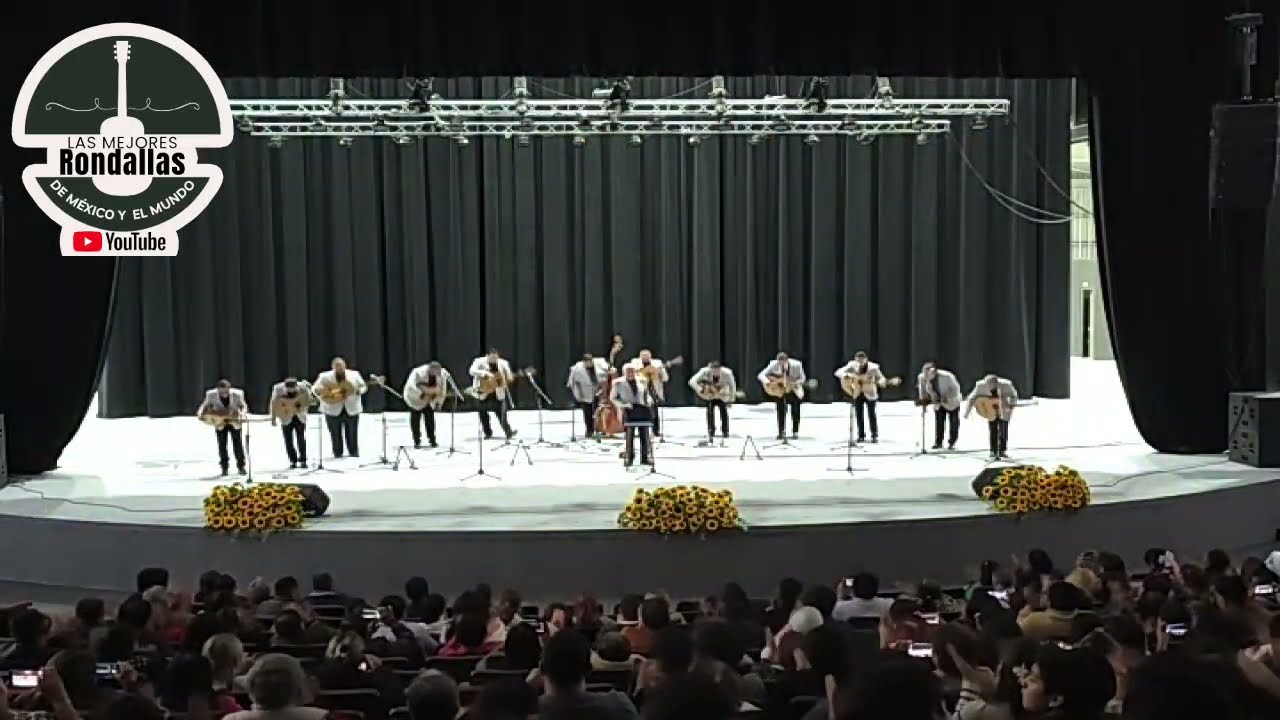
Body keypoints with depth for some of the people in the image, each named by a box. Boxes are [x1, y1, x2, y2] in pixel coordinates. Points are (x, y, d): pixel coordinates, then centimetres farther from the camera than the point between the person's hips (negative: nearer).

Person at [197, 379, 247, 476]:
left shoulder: (237, 394, -20)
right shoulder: (211, 394, -17)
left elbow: (243, 406, -8)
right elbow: (205, 405, -4)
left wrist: (242, 413, -29)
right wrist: (200, 412, -24)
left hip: (235, 422, -1)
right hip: (220, 423, 1)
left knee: (238, 444, 1)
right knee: (222, 445, 1)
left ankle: (241, 466, 11)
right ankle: (224, 467, 11)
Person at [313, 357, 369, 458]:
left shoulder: (354, 374, 6)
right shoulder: (325, 376, 0)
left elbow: (363, 386, 9)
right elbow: (315, 388, -2)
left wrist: (359, 391, -13)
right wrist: (321, 391, -24)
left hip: (351, 409, 1)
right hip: (333, 410, -1)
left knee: (352, 434, 5)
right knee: (335, 435, 3)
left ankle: (355, 455, 15)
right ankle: (337, 455, 12)